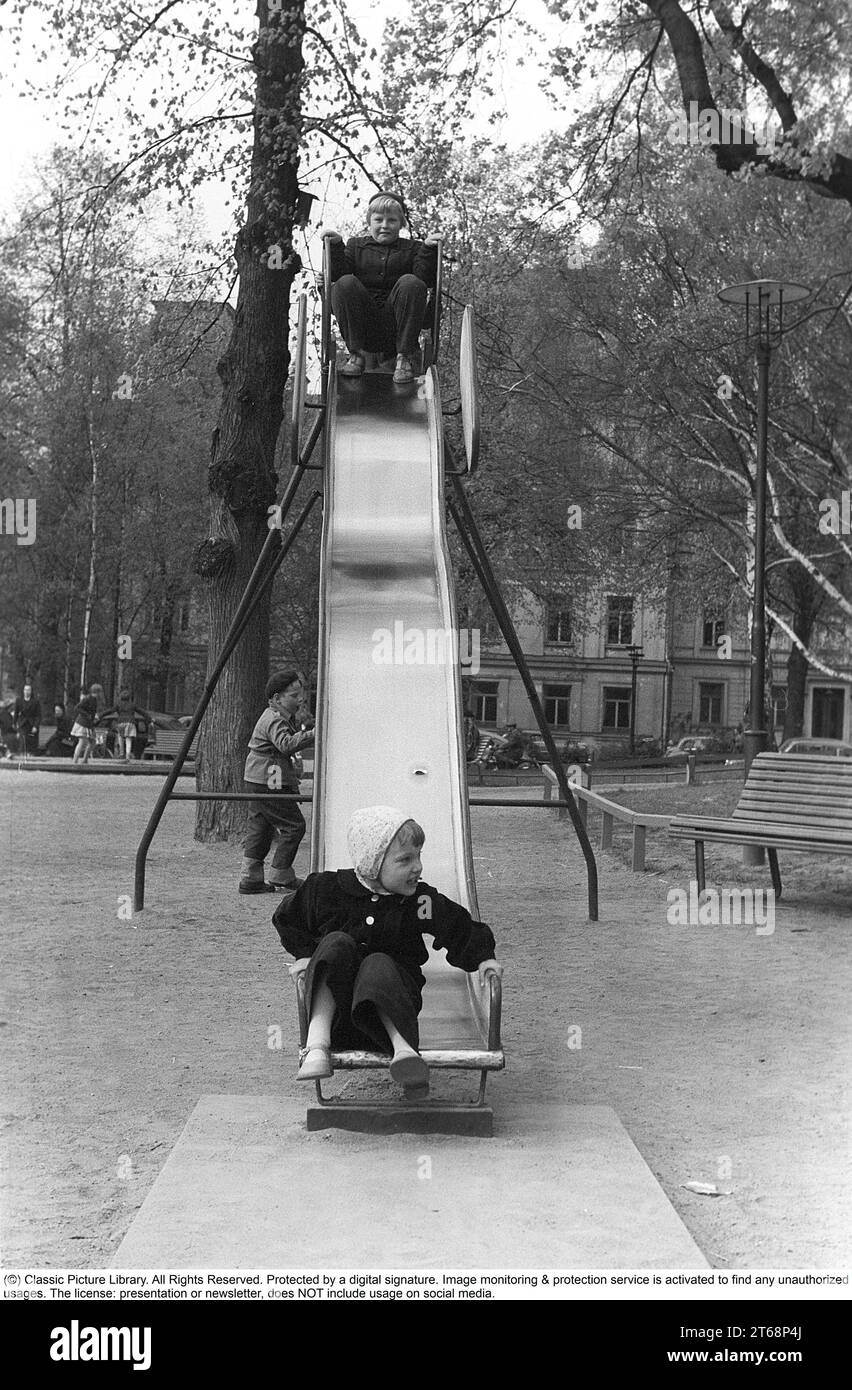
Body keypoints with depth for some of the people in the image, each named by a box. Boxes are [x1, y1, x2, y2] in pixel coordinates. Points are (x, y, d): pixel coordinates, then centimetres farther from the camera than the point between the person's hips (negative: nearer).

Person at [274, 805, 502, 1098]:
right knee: (337, 944, -28)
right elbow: (287, 918, 13)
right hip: (333, 1002, 1)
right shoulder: (328, 890, -3)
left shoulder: (420, 901, -1)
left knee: (378, 966, -32)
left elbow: (461, 929, 6)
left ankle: (403, 1048, -51)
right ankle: (317, 1043, -42)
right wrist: (305, 955, 4)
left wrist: (483, 957, -9)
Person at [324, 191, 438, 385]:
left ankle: (404, 357, -24)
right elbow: (337, 274, 6)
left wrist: (428, 250, -9)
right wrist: (336, 246, -5)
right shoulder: (355, 245, 20)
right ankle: (356, 354, -21)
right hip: (363, 328, 1)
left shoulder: (412, 248, 18)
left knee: (410, 282, -26)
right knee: (345, 283, -24)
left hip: (396, 327, 0)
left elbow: (427, 280, 1)